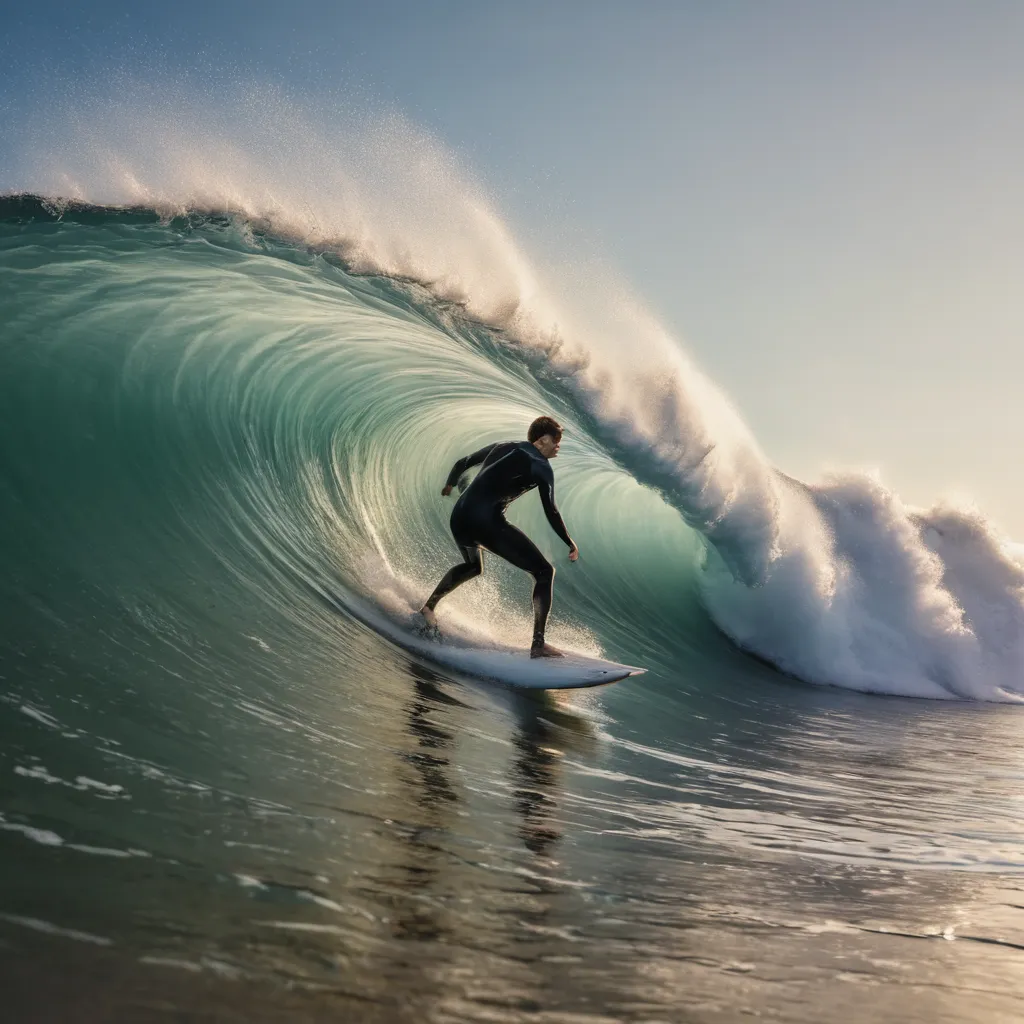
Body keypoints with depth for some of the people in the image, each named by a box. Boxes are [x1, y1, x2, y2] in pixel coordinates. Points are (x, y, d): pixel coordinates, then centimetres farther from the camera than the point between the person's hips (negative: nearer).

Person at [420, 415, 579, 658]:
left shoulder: (501, 447, 20)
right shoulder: (541, 467, 1)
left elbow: (461, 464, 30)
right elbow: (551, 512, -4)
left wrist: (450, 485, 50)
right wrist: (570, 544, 6)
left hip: (459, 517, 8)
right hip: (487, 521, -8)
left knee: (472, 566, 39)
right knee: (544, 571, 0)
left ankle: (428, 606, 41)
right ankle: (538, 644, -10)